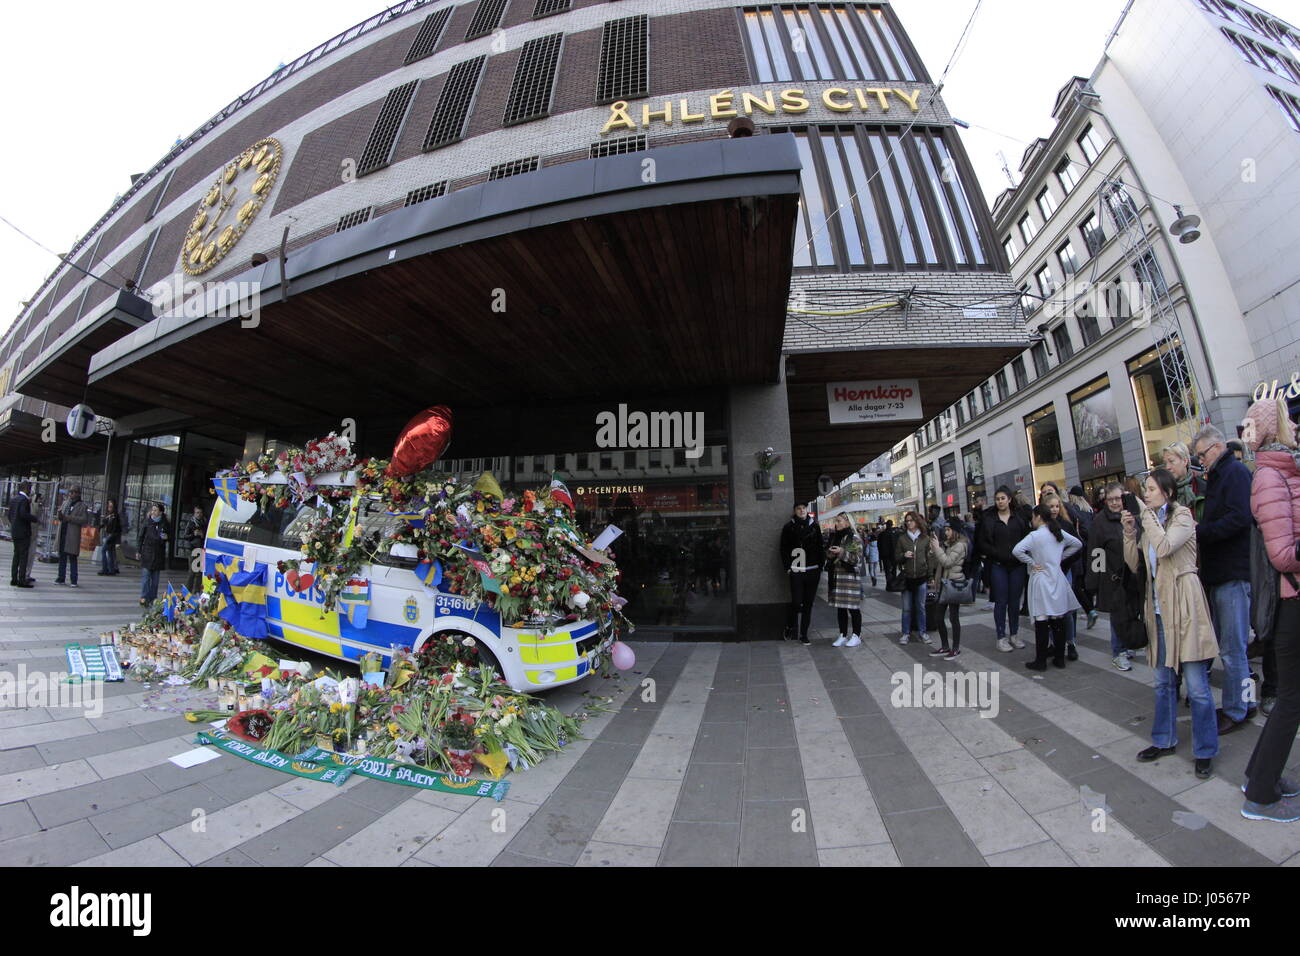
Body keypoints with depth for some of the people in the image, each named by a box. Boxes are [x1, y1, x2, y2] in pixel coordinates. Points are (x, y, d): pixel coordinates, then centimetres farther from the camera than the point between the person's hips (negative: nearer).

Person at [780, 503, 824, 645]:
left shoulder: (814, 526, 8)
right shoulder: (789, 527, 1)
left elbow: (820, 547, 12)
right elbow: (784, 549, 1)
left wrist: (821, 566, 6)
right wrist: (787, 567, -6)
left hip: (813, 571, 3)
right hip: (796, 572, -3)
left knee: (808, 604, 7)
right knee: (796, 603, -8)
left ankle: (804, 634, 18)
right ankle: (790, 627, 19)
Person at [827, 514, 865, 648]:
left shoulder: (855, 539, -6)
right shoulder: (834, 538, 13)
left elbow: (858, 559, -10)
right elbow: (828, 556, 21)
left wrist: (842, 552, -21)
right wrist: (829, 554, -2)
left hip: (851, 577, -6)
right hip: (836, 577, 6)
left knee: (853, 608, 1)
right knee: (840, 608, 10)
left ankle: (856, 635, 13)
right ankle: (843, 635, 19)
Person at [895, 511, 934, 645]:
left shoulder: (924, 538, 4)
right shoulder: (902, 538, 3)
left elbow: (929, 557, 6)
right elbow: (896, 557, 6)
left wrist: (930, 575, 2)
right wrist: (904, 555, -15)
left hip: (921, 577, 0)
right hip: (907, 577, 0)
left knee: (921, 607, 9)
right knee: (907, 608, 4)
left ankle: (921, 632, 22)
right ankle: (906, 633, 14)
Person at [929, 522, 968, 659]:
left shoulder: (960, 545, -11)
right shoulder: (946, 544, 13)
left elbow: (947, 562, -20)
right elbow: (938, 564, 14)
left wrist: (936, 547, -17)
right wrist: (933, 550, 1)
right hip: (944, 583, 8)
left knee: (954, 617, 1)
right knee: (938, 616, 9)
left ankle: (956, 648, 13)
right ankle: (945, 647, 19)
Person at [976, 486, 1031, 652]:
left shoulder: (1019, 517, 5)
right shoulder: (988, 518, 0)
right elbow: (981, 542, -1)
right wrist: (998, 554, -11)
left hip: (1017, 565, 2)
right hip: (998, 565, -2)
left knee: (1015, 601, 9)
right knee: (1001, 602, 2)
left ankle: (1014, 635, 22)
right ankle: (1001, 638, 9)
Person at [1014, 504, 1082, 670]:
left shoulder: (1035, 535, -13)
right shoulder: (1060, 532, 5)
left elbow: (1017, 550, -26)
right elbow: (1078, 544, 19)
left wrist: (1032, 564, -12)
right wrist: (1061, 557, 15)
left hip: (1040, 580, -6)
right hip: (1057, 579, 6)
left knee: (1041, 622, -1)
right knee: (1058, 620, 11)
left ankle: (1041, 661, 5)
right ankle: (1059, 658, 20)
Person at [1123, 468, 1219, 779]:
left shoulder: (1183, 517, -4)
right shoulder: (1151, 522, 17)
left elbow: (1165, 547, -24)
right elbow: (1135, 566, 12)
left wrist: (1146, 513, -15)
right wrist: (1129, 532, 0)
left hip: (1183, 607, -7)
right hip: (1159, 607, 7)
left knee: (1197, 685, -2)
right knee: (1163, 681, 14)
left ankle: (1205, 751, 10)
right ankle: (1164, 740, 25)